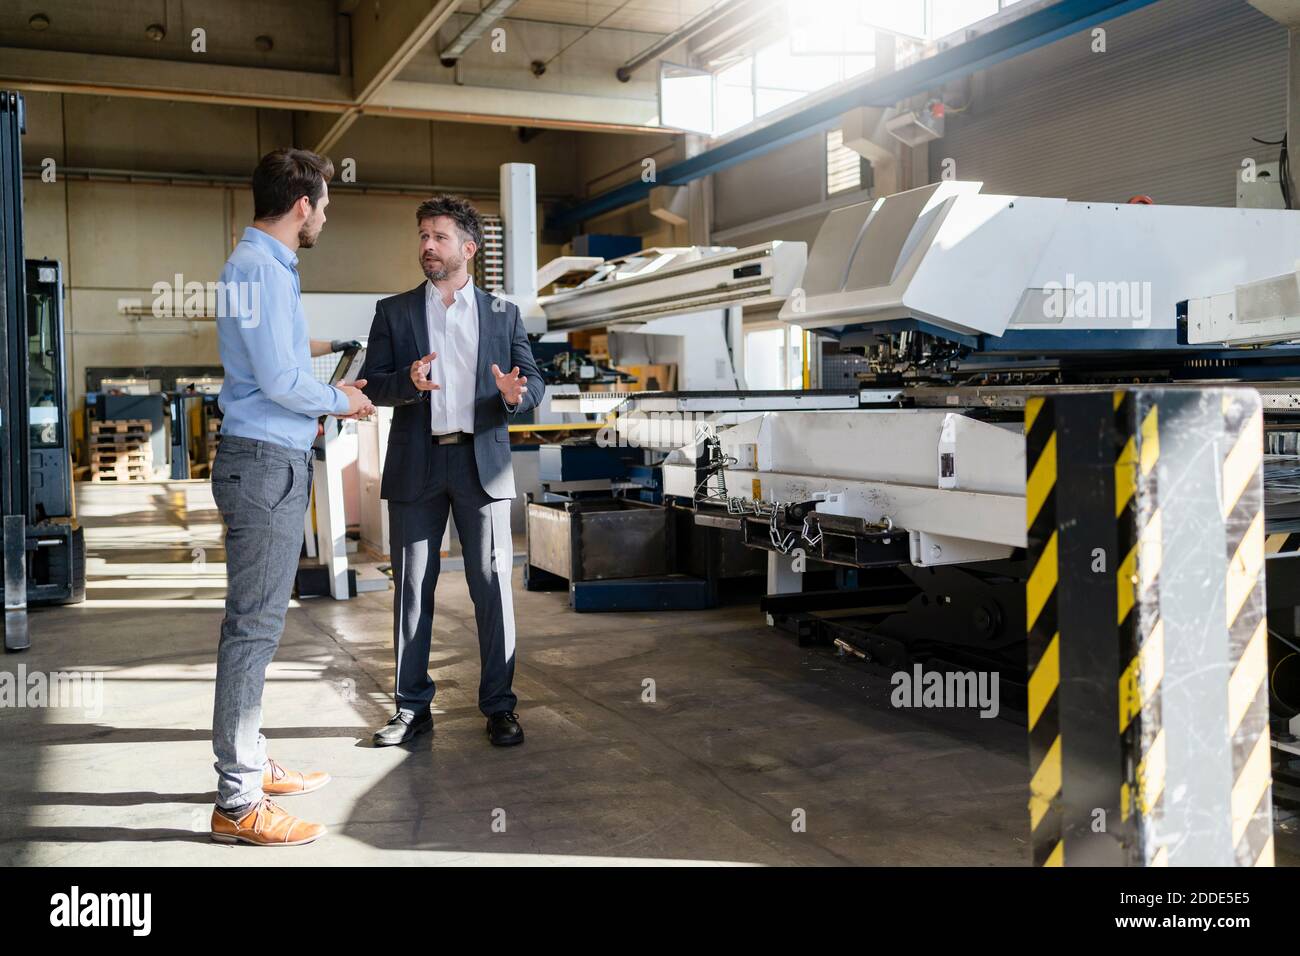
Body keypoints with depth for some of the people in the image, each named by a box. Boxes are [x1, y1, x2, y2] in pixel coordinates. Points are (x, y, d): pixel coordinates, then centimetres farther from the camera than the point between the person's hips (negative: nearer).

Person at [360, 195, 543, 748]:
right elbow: (371, 385, 3)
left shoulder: (503, 314, 10)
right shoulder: (393, 312, 10)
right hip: (416, 466, 1)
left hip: (481, 464, 0)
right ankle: (413, 707, 16)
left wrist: (515, 394, -17)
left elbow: (534, 382, 7)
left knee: (492, 586, 0)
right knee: (411, 589, 5)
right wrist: (409, 381, -18)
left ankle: (499, 706, 10)